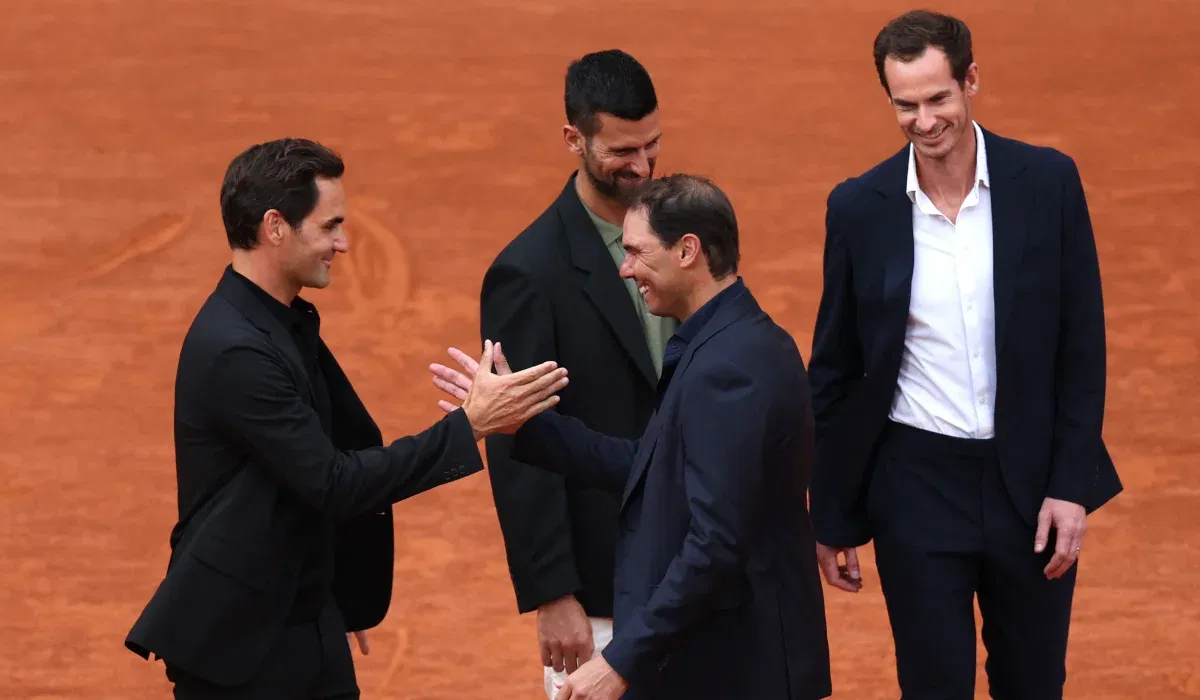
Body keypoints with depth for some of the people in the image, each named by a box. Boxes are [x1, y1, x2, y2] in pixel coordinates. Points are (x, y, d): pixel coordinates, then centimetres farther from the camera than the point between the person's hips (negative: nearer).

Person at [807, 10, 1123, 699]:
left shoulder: (1048, 181, -6)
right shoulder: (859, 207, -4)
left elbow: (1082, 345, -2)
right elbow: (836, 370, 3)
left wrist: (1072, 485, -7)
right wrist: (832, 515, 4)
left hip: (1031, 479, 0)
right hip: (915, 487, 0)